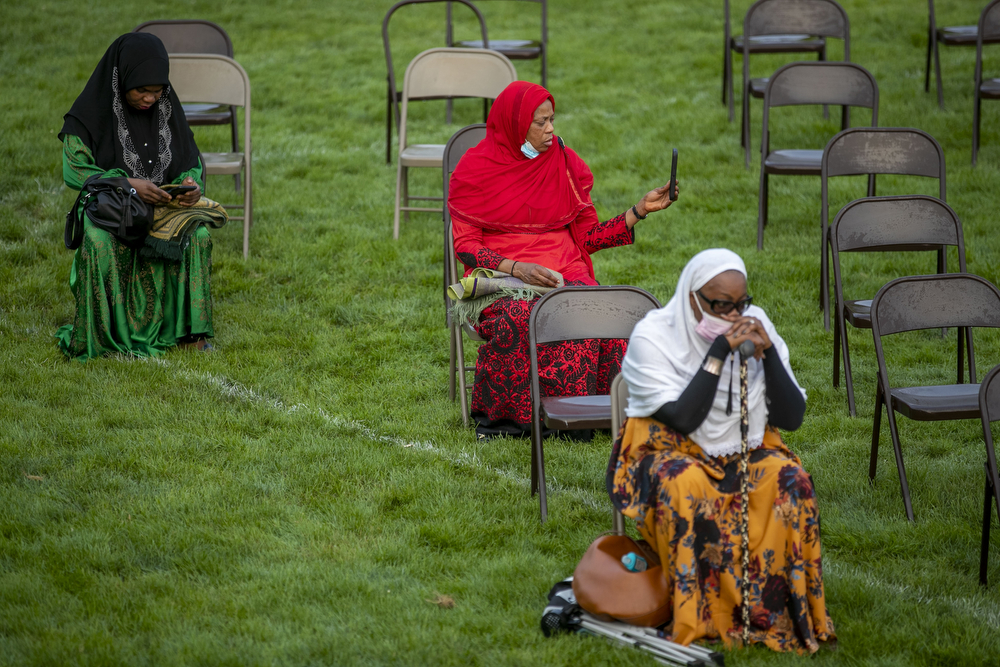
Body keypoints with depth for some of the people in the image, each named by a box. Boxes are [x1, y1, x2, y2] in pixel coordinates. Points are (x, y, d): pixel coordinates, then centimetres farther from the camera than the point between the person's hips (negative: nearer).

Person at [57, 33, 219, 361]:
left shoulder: (167, 107, 2)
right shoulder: (93, 109, -9)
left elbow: (192, 161, 8)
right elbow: (74, 170, -13)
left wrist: (192, 183, -18)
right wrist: (128, 184, -25)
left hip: (164, 206, 3)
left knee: (197, 236, -28)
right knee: (102, 244, -37)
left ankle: (191, 328, -20)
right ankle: (105, 333, -27)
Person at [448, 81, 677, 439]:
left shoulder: (564, 163, 13)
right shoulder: (476, 168, 3)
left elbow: (588, 236, 14)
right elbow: (466, 244, -1)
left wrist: (641, 210, 5)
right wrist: (516, 268, -16)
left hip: (564, 272, 3)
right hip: (500, 275, -3)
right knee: (520, 319, -38)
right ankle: (506, 414, -26)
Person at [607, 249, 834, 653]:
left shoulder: (756, 326, 2)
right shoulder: (652, 337, -10)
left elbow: (791, 418, -2)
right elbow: (682, 419, -21)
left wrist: (768, 353, -15)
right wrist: (719, 351, -22)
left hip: (746, 454, 3)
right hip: (670, 453, -3)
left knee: (791, 481, -28)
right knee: (685, 485, -38)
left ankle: (784, 614, -23)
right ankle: (701, 618, -30)